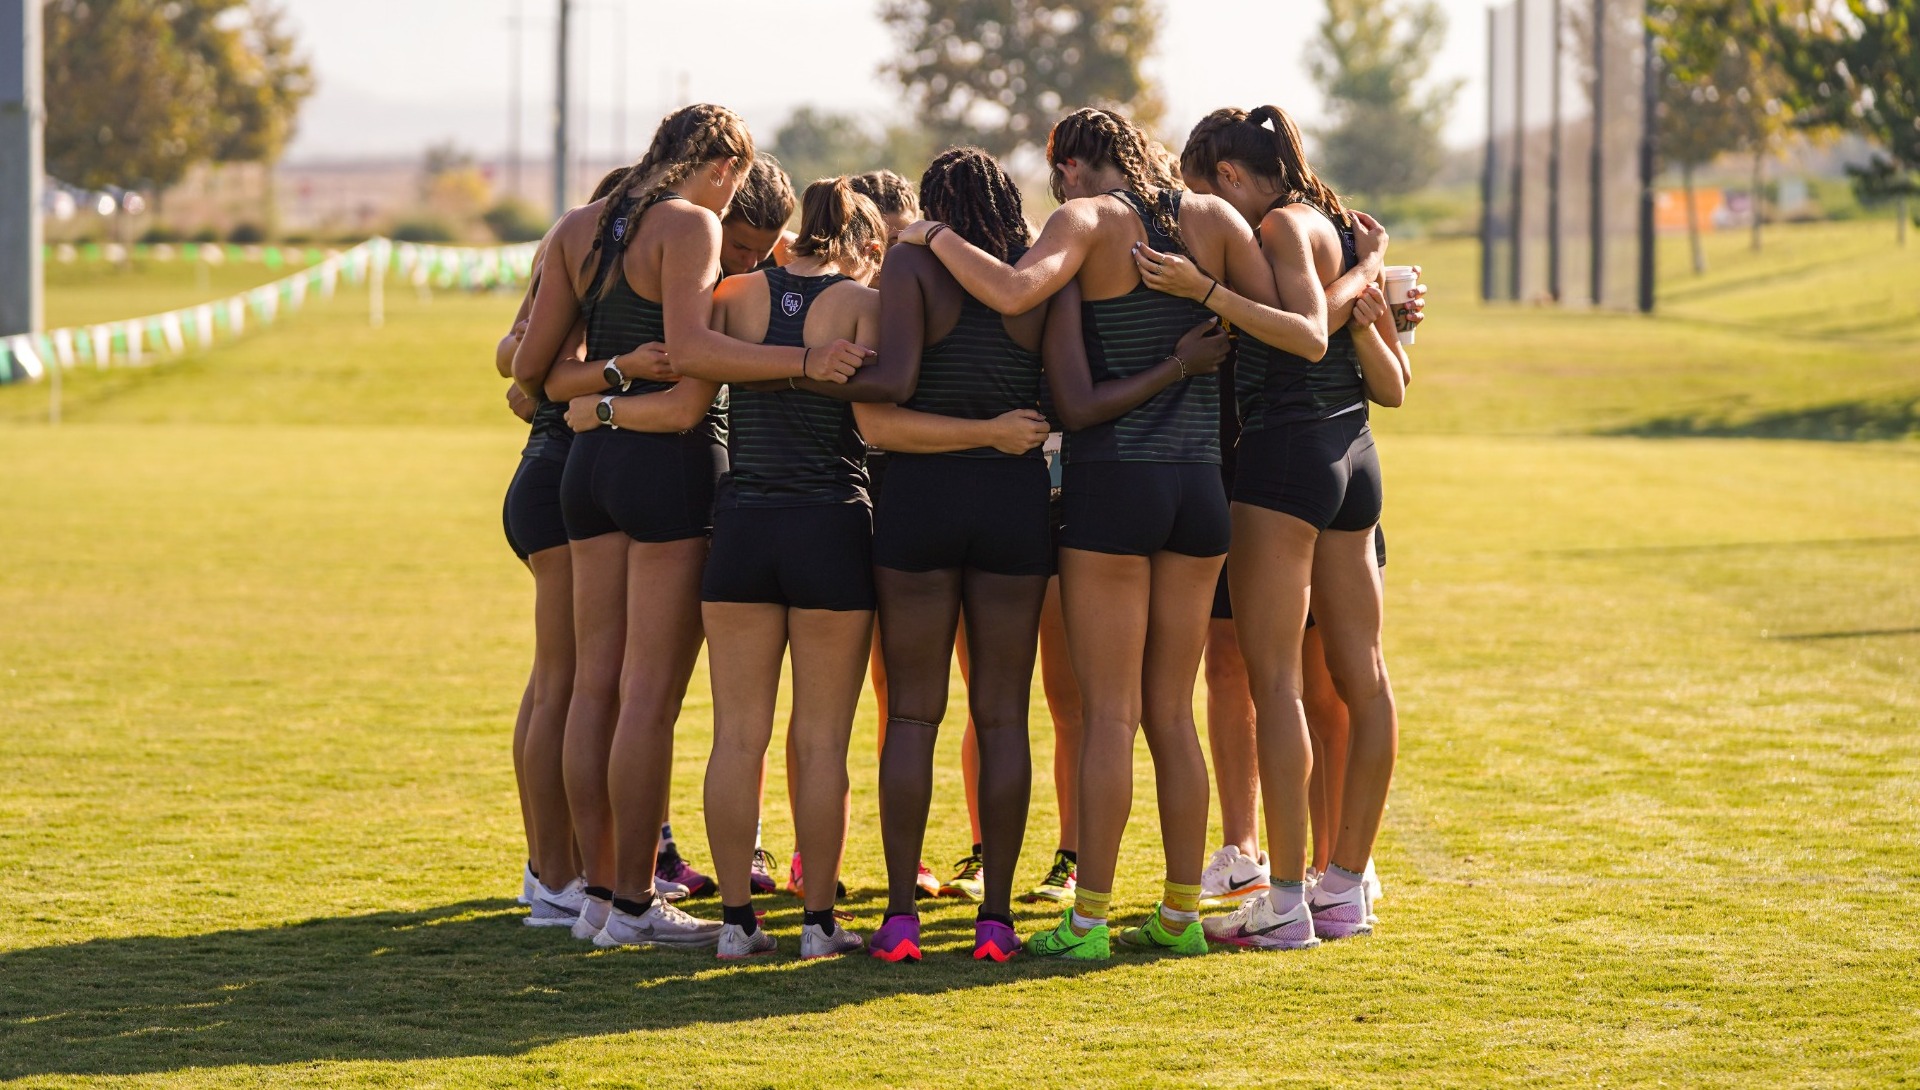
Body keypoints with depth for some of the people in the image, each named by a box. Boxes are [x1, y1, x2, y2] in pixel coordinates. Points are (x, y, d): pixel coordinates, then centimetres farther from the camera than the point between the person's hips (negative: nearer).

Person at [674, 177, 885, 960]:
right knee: (821, 741, 4)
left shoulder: (736, 293, 8)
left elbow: (686, 354, -13)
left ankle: (736, 918, 6)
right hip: (832, 524, -3)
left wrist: (792, 362, -11)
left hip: (743, 521, 3)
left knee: (738, 734, 6)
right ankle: (819, 921, 7)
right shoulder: (863, 302, -1)